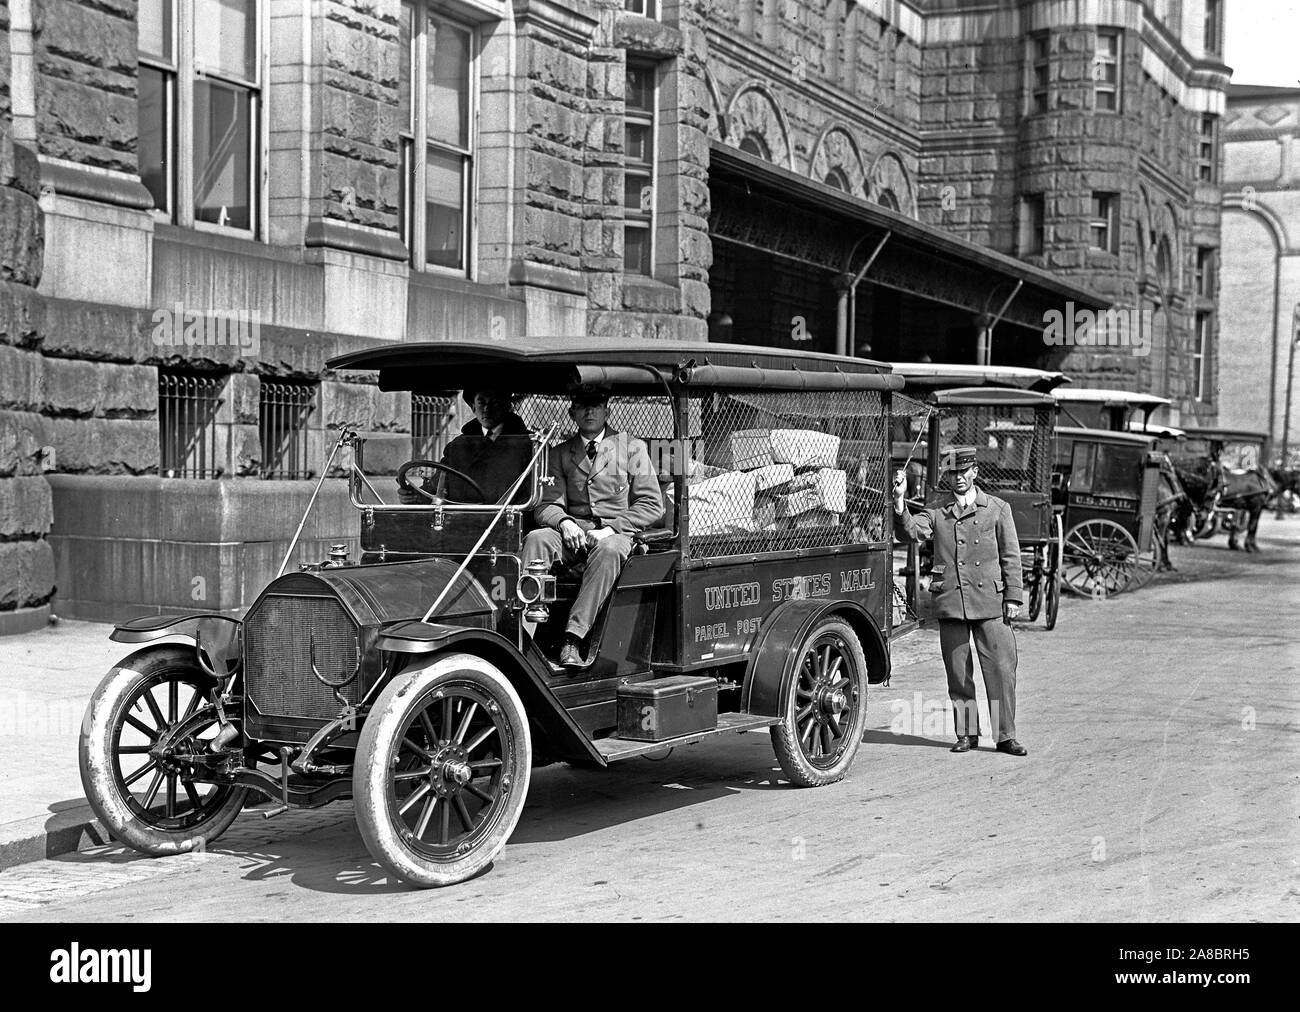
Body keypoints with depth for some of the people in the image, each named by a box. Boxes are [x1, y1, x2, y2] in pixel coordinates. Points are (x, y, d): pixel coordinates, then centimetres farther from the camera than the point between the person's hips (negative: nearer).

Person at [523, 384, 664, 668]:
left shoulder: (632, 448, 9)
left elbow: (652, 505, 1)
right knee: (536, 539, -28)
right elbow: (547, 504, 8)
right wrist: (564, 522, -16)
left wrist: (609, 529, -12)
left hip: (617, 533, -3)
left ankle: (573, 639, -44)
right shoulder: (560, 453, 18)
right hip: (573, 533, 3)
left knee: (608, 550, -38)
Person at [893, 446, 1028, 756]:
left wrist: (1013, 597, 1)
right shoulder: (937, 515, 12)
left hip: (990, 602, -2)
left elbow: (1010, 556, 7)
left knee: (1001, 669, -4)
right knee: (957, 673, 6)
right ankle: (966, 734, 17)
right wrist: (899, 500, -19)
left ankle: (1005, 736, 4)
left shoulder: (997, 509, 8)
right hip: (950, 602, 2)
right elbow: (909, 531, -5)